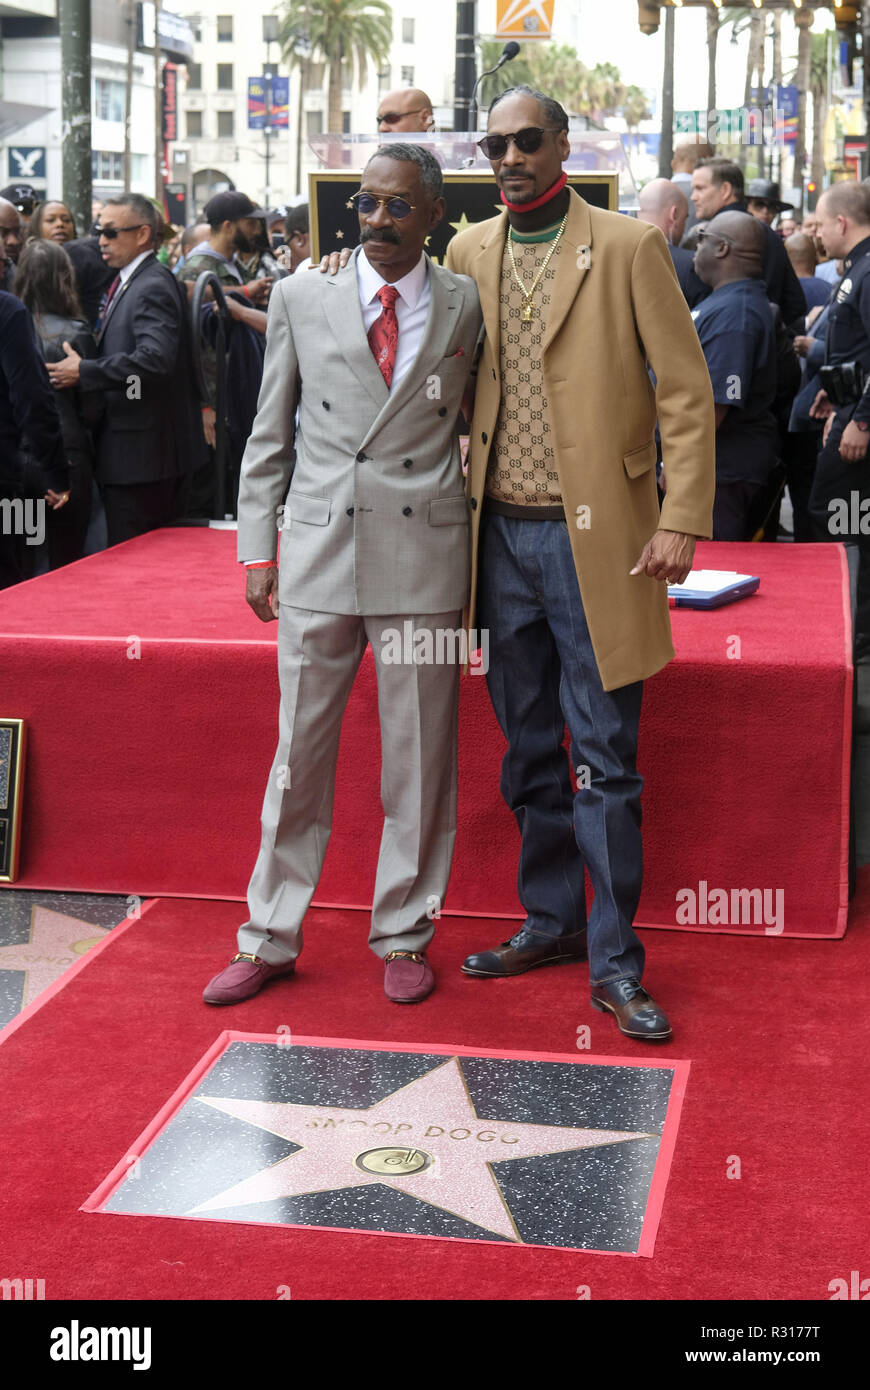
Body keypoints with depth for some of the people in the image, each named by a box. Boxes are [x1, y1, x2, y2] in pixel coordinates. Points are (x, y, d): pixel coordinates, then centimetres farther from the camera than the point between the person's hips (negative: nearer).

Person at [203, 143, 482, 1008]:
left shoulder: (468, 306, 4)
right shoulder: (301, 299, 6)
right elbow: (270, 434, 9)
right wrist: (257, 548, 5)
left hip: (424, 555, 0)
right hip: (318, 552, 1)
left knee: (418, 757, 7)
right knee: (299, 751, 7)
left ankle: (403, 935, 22)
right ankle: (271, 938, 20)